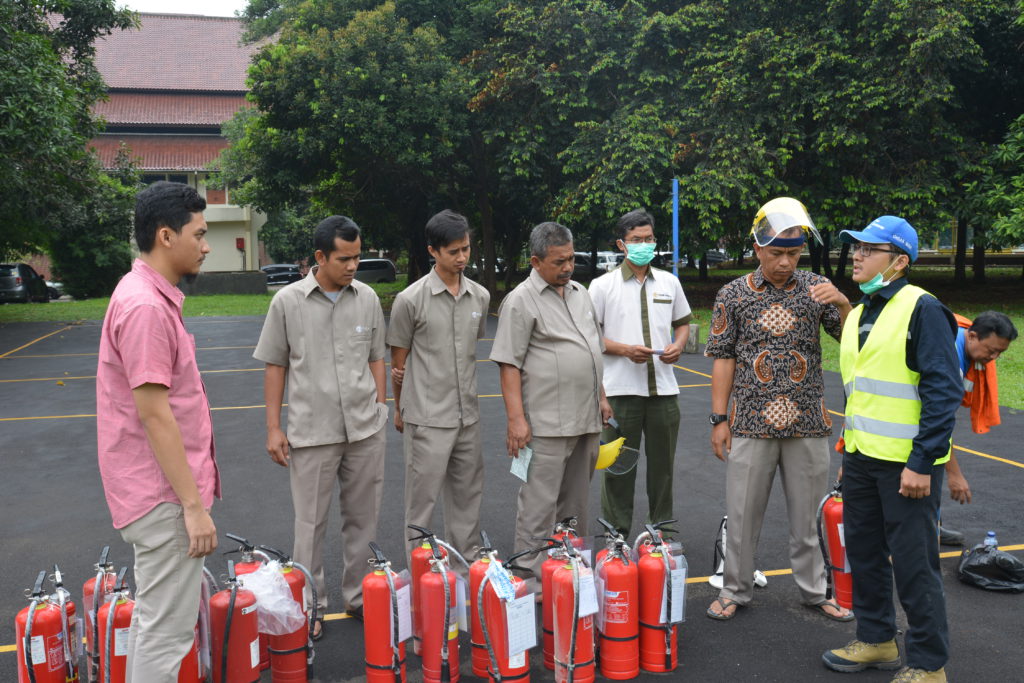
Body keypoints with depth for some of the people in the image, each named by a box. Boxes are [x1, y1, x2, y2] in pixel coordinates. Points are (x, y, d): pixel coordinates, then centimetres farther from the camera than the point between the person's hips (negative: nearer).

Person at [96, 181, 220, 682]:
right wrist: (193, 504, -21)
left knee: (154, 616, 21)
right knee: (166, 629, -1)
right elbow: (153, 414, -24)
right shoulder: (145, 306, -21)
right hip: (165, 496, -10)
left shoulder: (153, 297, 11)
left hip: (160, 491, 10)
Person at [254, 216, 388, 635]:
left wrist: (380, 409, 8)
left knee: (363, 518, 12)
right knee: (311, 523, 6)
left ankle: (359, 597, 28)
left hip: (366, 429, 3)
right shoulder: (288, 302, -3)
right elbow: (275, 366, 1)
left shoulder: (367, 299, 4)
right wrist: (274, 428, -2)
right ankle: (311, 606, 21)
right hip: (311, 431, -2)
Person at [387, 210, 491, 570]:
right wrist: (400, 409, 7)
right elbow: (399, 359, 0)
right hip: (427, 417, -5)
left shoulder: (480, 297, 4)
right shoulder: (411, 299, -9)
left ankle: (465, 565, 30)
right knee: (423, 497, 2)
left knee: (468, 495, 15)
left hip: (468, 415, 5)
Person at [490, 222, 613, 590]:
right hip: (547, 423, -7)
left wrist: (601, 397, 19)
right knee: (539, 503, -3)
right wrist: (516, 419, -18)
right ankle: (530, 580, 7)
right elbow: (509, 364, -13)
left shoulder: (580, 293, 15)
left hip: (587, 420, 8)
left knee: (576, 500, 16)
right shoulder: (521, 301, -9)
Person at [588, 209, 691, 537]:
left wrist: (678, 345, -1)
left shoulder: (669, 282, 11)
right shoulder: (603, 285, -1)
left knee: (663, 464, 12)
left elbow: (683, 322, 21)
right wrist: (625, 349, -16)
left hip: (663, 387, 4)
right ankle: (616, 534, 15)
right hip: (621, 389, -3)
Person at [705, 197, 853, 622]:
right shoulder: (733, 295, 0)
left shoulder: (816, 288, 4)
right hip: (751, 423, -1)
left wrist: (843, 303, -17)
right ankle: (736, 590, 23)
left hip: (808, 423, 1)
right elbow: (723, 359, 1)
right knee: (743, 513, 7)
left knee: (808, 513, 12)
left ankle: (814, 590, 29)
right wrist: (718, 419, -3)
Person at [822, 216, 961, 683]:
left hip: (907, 464, -8)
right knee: (864, 552, 16)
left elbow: (944, 390, -16)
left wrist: (922, 463, -20)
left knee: (913, 564, 1)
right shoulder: (858, 315, 13)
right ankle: (876, 640, 33)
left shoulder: (921, 309, -12)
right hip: (862, 460, 8)